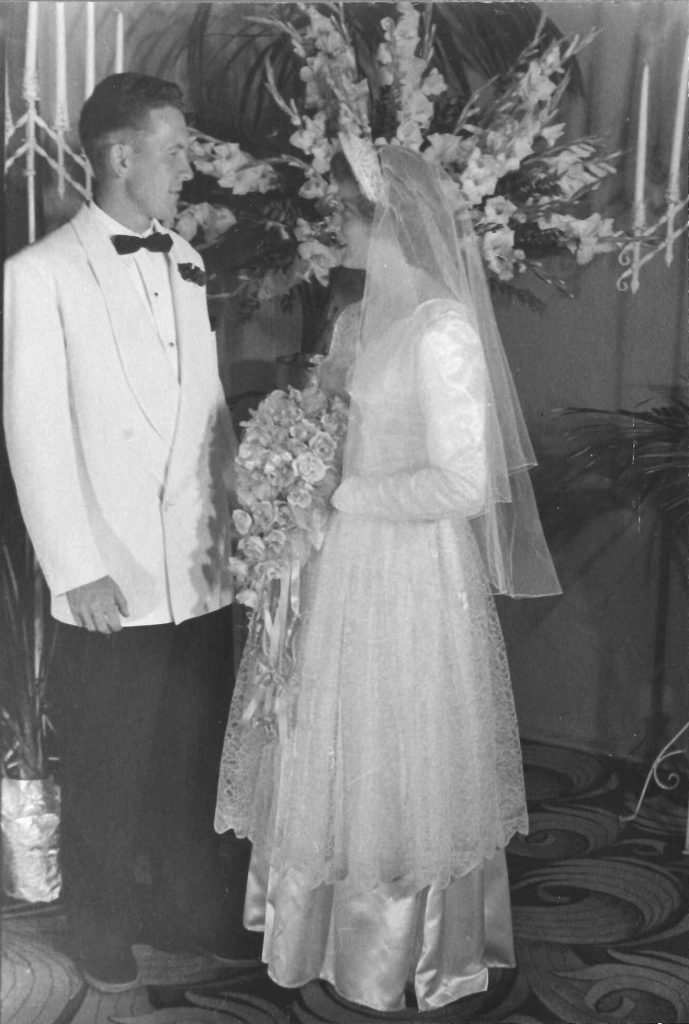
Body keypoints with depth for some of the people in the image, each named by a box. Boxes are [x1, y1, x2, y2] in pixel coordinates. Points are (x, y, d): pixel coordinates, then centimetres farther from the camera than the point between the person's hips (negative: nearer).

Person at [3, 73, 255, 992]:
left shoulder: (186, 263, 10)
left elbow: (211, 406, 12)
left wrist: (235, 520, 4)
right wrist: (76, 570, -12)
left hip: (201, 573, 5)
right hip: (112, 581, -4)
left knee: (195, 759, 15)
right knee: (106, 773, 10)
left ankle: (194, 908, 35)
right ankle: (104, 932, 31)